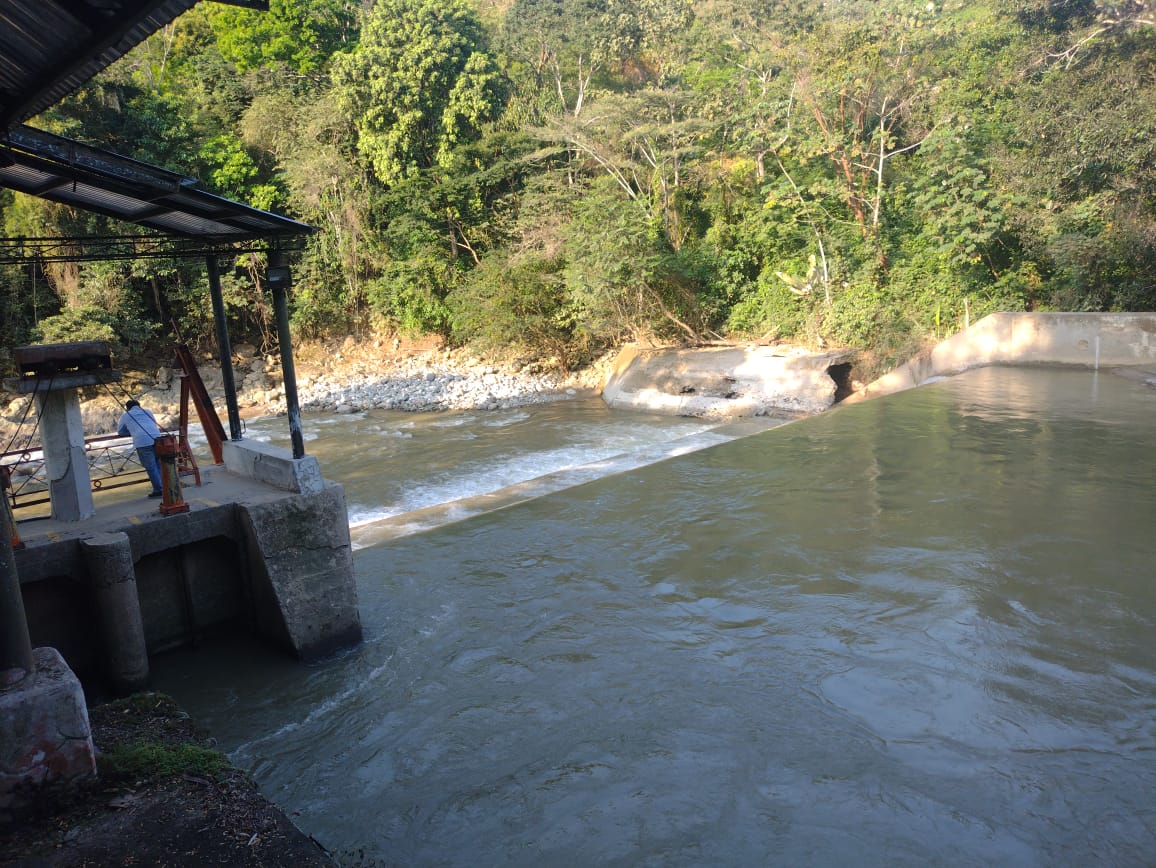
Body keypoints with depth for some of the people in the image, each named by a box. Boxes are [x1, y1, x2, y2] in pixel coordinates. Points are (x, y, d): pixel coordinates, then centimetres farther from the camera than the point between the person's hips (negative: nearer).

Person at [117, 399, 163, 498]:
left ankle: (158, 490, -1)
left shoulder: (126, 416, 22)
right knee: (159, 464, 13)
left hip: (142, 441, -3)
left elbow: (120, 432, 32)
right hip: (157, 437, 3)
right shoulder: (147, 412, 30)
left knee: (150, 467, -1)